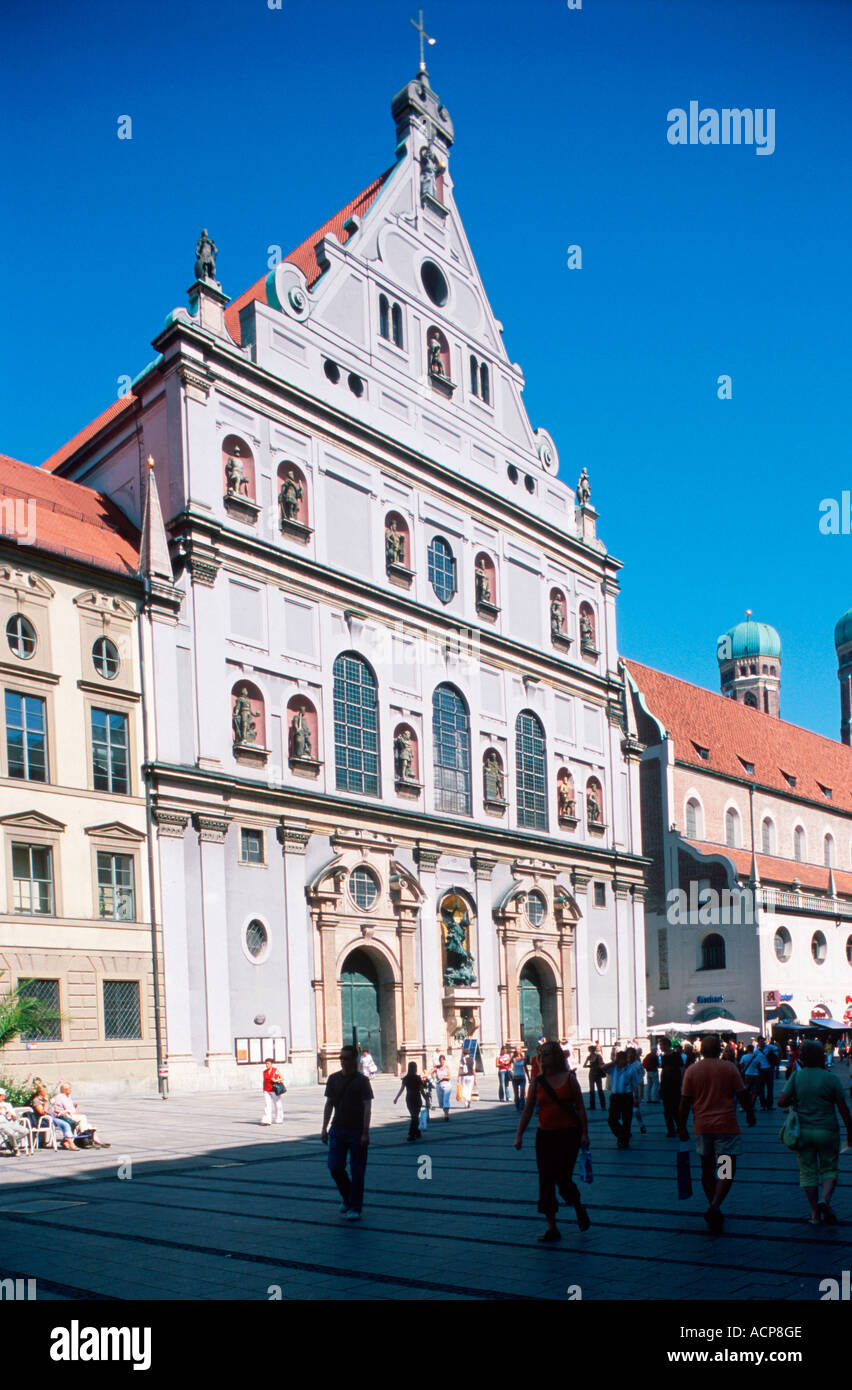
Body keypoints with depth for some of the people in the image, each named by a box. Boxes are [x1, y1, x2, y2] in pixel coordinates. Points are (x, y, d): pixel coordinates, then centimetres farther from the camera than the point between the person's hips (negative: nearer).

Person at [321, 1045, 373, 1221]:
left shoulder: (362, 1080, -5)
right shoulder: (333, 1078, 7)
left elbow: (367, 1107, -9)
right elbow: (329, 1104, 11)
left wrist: (365, 1132, -15)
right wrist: (324, 1128, 6)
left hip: (357, 1131, -4)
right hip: (337, 1130, 4)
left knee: (357, 1170, 0)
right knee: (335, 1167, 2)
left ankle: (355, 1208, 10)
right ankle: (347, 1199, 26)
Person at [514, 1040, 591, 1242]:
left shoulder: (569, 1078, -4)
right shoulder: (537, 1081, 3)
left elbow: (580, 1108, -1)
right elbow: (528, 1110, 5)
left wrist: (584, 1133, -6)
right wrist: (519, 1135, -1)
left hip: (568, 1134, -4)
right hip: (545, 1135, 4)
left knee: (563, 1179, -7)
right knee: (546, 1182, 2)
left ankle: (579, 1210, 25)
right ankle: (552, 1228, 11)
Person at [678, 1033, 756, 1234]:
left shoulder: (691, 1071, 0)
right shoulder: (729, 1068, -4)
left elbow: (685, 1102, 1)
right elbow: (743, 1095, -1)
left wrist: (682, 1126, 9)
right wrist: (750, 1113, 17)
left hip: (702, 1126, 3)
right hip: (726, 1125, -2)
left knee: (707, 1168, 16)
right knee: (727, 1169, -2)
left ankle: (713, 1207, 21)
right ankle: (715, 1206, -20)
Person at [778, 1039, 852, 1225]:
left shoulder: (796, 1077, -1)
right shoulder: (831, 1078, -6)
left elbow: (781, 1102, -6)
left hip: (802, 1131, 2)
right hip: (827, 1131, -2)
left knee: (807, 1172, 10)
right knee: (829, 1169, 13)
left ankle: (815, 1214, 10)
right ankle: (825, 1200, -10)